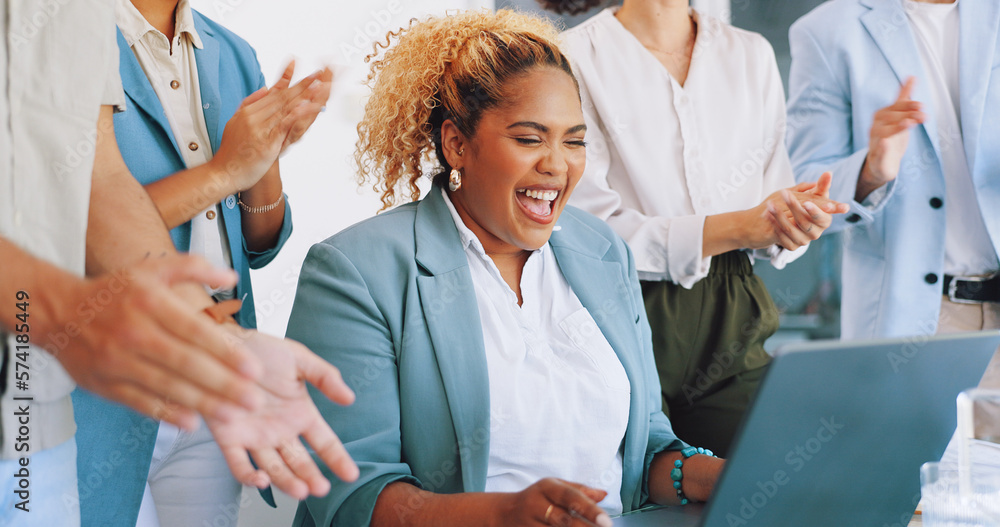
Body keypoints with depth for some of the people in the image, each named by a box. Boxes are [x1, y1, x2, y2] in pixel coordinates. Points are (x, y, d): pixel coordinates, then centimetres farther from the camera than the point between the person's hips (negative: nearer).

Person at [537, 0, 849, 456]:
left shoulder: (752, 54, 13)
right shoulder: (576, 59, -4)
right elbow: (590, 233, -12)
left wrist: (796, 220, -14)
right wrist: (737, 227, -17)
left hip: (732, 328, 4)